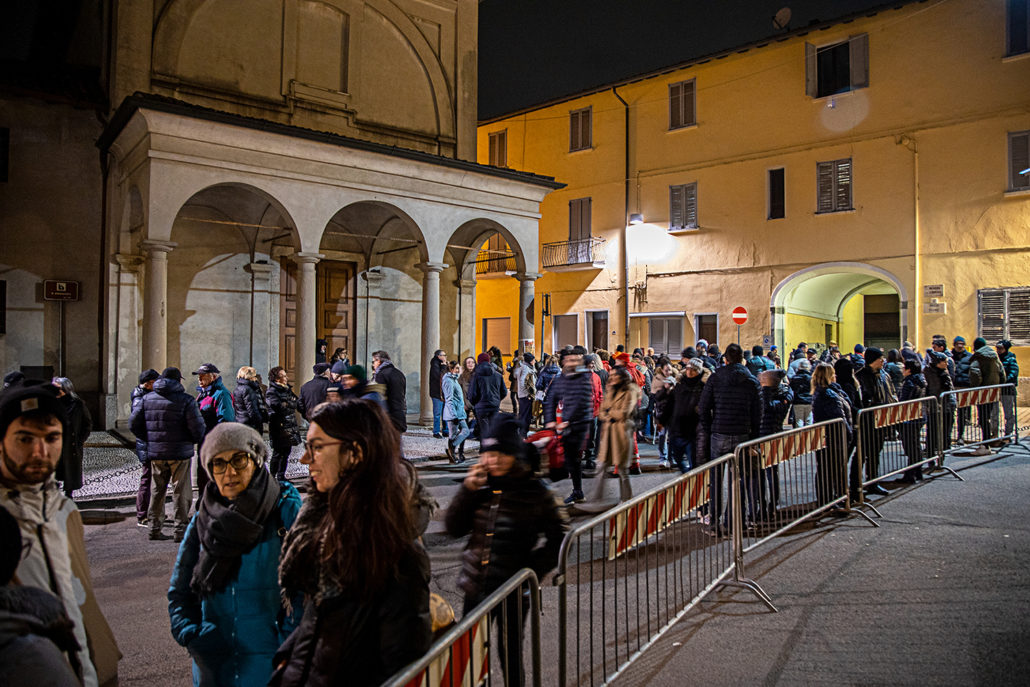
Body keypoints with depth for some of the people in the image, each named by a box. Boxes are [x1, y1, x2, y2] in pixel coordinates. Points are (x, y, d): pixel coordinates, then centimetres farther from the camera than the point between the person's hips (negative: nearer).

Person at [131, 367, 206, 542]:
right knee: (181, 492, 4)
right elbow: (197, 427, -14)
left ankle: (154, 528, 21)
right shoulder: (185, 400, -10)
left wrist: (149, 439, 16)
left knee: (157, 490, 17)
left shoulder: (147, 398, 6)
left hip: (155, 453, 5)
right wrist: (196, 440, 7)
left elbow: (133, 424, 7)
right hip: (180, 453, -4)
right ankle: (181, 530, 6)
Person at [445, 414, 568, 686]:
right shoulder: (480, 485, -1)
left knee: (510, 651, 13)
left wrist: (533, 570, -10)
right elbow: (454, 528, -2)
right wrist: (467, 491, -14)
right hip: (476, 585, 3)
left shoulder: (534, 492, -9)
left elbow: (557, 537, -2)